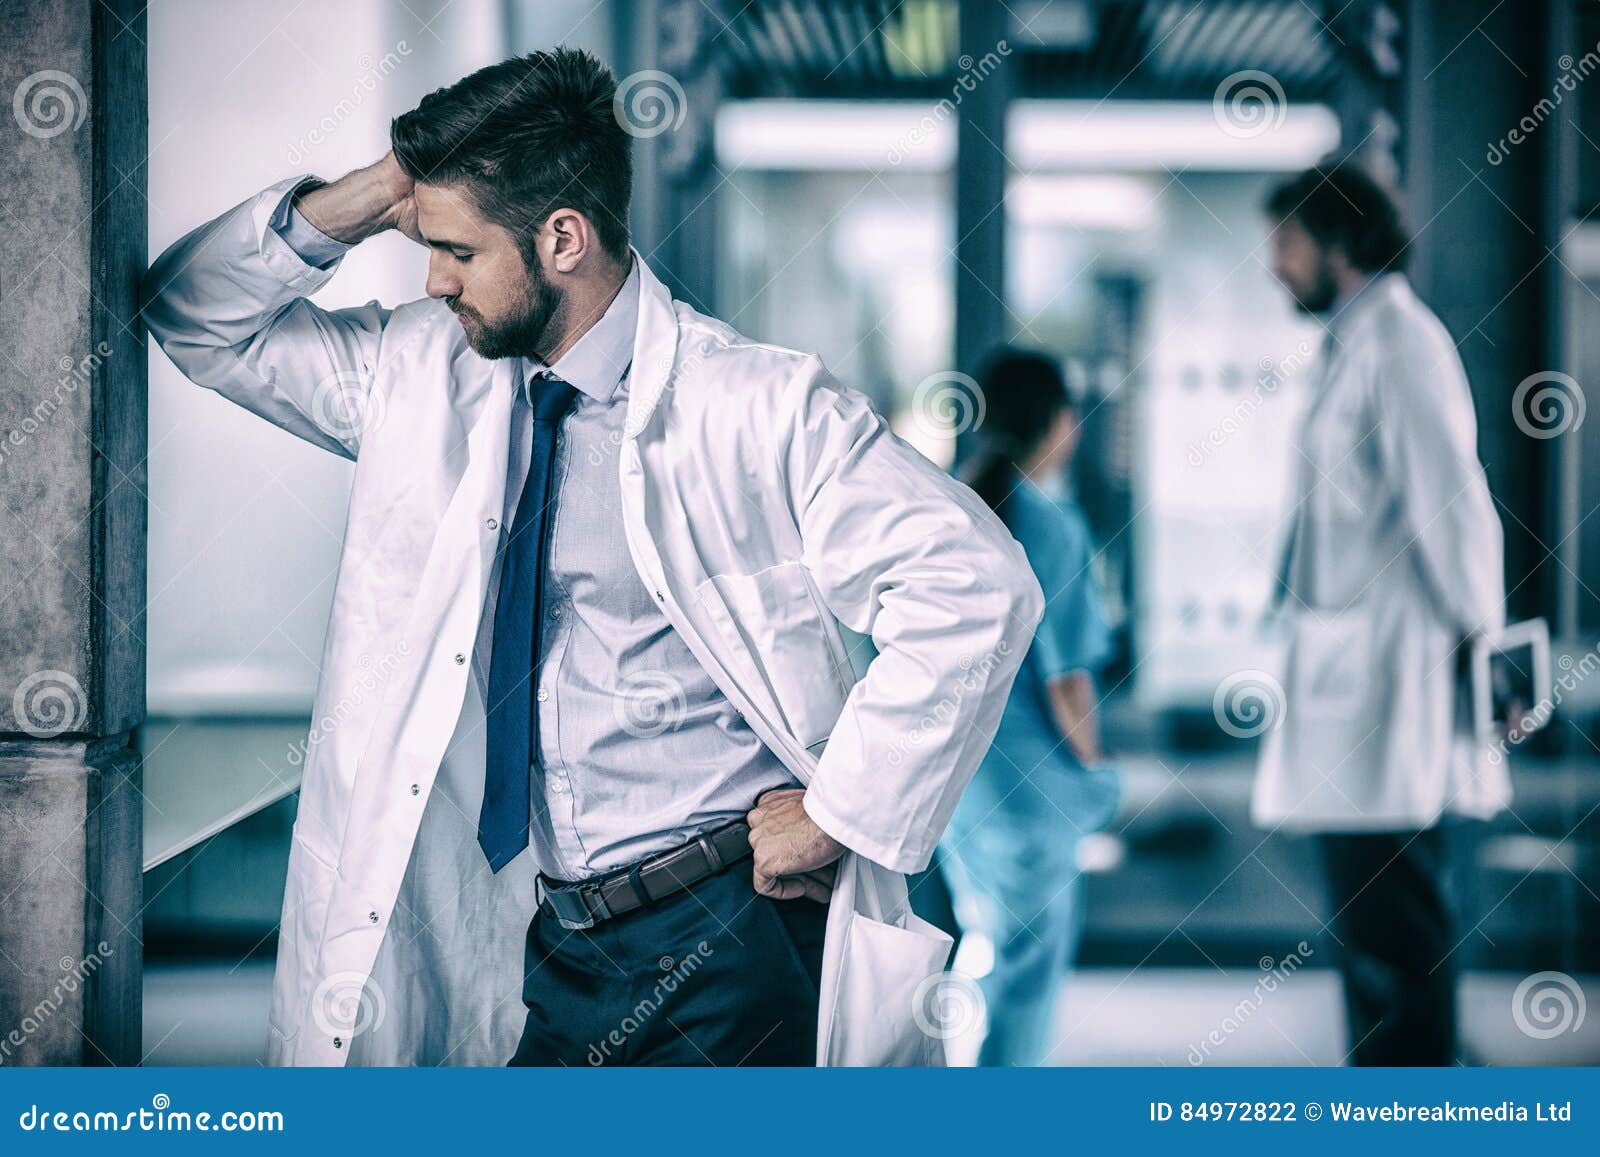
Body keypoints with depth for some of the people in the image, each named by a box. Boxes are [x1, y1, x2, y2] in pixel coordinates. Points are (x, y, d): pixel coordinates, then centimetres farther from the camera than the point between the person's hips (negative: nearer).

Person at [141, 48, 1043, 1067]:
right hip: (554, 943, 5)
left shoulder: (760, 407, -11)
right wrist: (331, 215, -2)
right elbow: (200, 318, 16)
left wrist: (840, 814, -15)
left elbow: (979, 584, -16)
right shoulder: (422, 373, 7)